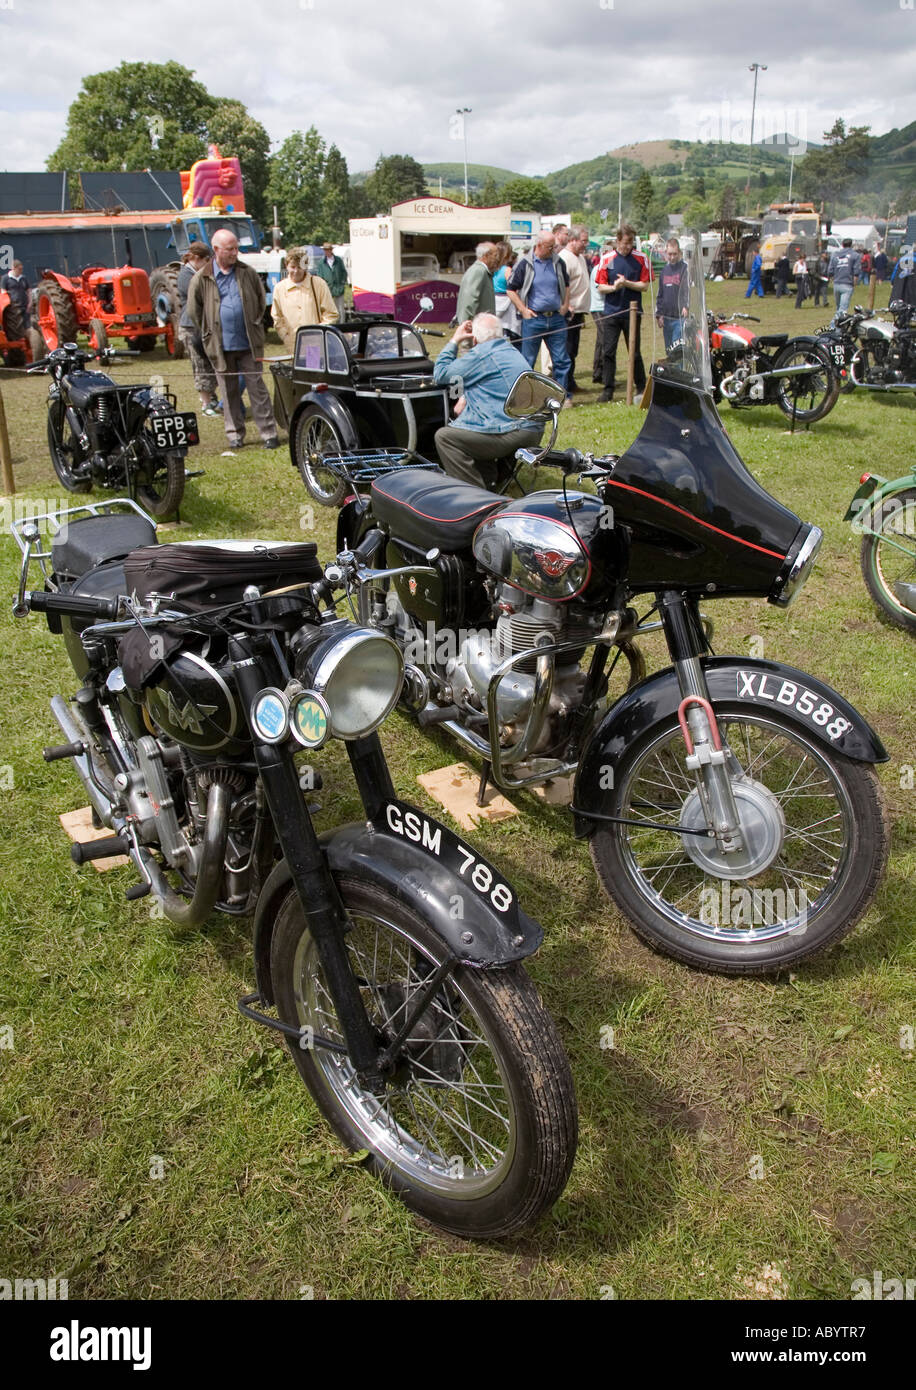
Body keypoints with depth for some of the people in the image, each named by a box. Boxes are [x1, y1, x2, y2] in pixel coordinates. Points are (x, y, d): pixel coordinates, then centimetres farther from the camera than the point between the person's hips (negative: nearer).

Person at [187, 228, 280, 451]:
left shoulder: (248, 273, 4)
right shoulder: (202, 279, -2)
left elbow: (261, 301, 17)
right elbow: (193, 311, 7)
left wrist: (255, 325, 14)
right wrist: (210, 333, 9)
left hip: (248, 344, 1)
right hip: (221, 346, 0)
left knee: (257, 388, 1)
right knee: (229, 392, 7)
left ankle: (269, 433, 5)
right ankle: (235, 434, 16)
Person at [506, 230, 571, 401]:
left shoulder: (558, 262, 9)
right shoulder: (524, 263, -4)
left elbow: (566, 285, 24)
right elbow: (510, 289, 0)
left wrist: (565, 305, 11)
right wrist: (523, 310, -6)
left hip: (556, 318, 4)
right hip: (533, 319, -3)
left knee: (561, 359, 3)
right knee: (527, 360, 2)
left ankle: (563, 395, 11)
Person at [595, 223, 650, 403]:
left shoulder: (640, 258, 2)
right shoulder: (607, 260, 3)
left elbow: (644, 285, -1)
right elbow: (599, 287, 3)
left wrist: (626, 283, -15)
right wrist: (614, 287, -16)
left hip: (632, 312, -1)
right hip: (611, 312, 1)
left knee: (635, 353, 4)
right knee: (609, 352, -2)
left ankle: (641, 388, 15)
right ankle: (608, 389, 5)